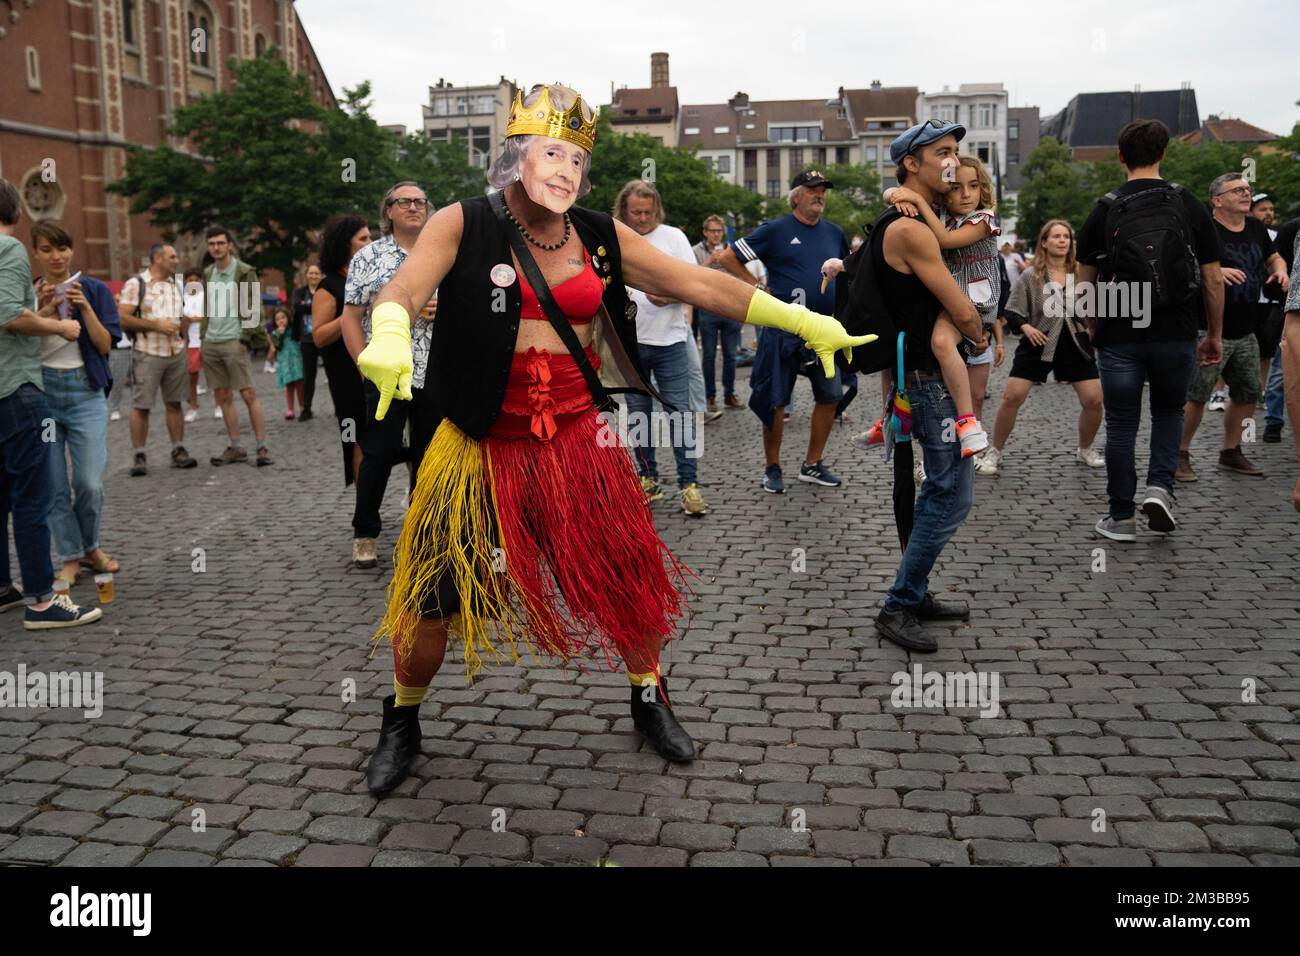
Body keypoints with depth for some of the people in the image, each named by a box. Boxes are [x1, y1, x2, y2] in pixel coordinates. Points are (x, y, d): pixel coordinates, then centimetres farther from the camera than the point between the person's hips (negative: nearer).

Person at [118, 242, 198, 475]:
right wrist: (156, 325, -15)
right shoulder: (135, 284, -5)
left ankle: (178, 451, 14)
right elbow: (122, 318, -12)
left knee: (174, 403, 8)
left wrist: (180, 327, 9)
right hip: (148, 354, -6)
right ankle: (139, 456, 3)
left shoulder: (176, 285, 15)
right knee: (141, 406, -3)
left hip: (176, 353, 6)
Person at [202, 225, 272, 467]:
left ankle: (262, 447, -5)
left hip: (234, 342, -6)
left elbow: (254, 307, -7)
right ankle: (236, 447, 13)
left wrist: (245, 338, -13)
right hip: (210, 343, 6)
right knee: (223, 397, 7)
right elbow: (207, 308, 21)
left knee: (249, 394, -8)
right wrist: (203, 336, 12)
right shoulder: (207, 274, 15)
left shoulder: (245, 272, -3)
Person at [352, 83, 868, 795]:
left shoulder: (600, 238, 4)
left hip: (578, 442, 3)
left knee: (633, 579, 5)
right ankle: (402, 722, 30)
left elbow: (701, 285, 4)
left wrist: (805, 322, 1)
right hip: (483, 447, -2)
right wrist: (388, 341, -43)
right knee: (434, 600, 2)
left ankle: (648, 697, 35)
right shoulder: (463, 226, -5)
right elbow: (403, 290, -19)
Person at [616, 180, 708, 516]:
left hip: (669, 340, -2)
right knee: (638, 413, 9)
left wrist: (669, 297, -20)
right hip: (628, 342, 2)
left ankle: (688, 484, -1)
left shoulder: (673, 236, 2)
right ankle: (648, 480, 21)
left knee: (679, 412, -5)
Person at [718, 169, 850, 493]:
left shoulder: (834, 233, 11)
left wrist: (842, 304, 13)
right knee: (775, 400, 0)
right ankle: (773, 469, 13)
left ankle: (812, 464, 20)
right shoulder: (775, 230, -4)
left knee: (830, 396, 6)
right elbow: (728, 258, -3)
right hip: (783, 329, -5)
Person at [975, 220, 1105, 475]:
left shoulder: (1080, 273, 2)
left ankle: (1085, 450, 23)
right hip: (1038, 343, -2)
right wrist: (1025, 326, -17)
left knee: (1094, 400, -2)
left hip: (1075, 343, 2)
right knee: (1011, 396, -9)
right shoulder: (1030, 276, -1)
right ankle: (996, 451, 9)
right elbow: (1012, 311, 1)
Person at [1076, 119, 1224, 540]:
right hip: (1177, 334, 1)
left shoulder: (1104, 211, 0)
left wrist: (1092, 329, 16)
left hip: (1120, 335, -1)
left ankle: (1121, 516, 12)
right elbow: (1213, 279, 2)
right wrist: (1214, 335, 12)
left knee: (1121, 424, 8)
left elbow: (1084, 284, 2)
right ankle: (1160, 486, 3)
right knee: (1169, 411, 22)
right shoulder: (1189, 206, 1)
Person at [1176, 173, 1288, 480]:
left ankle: (1231, 452, 27)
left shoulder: (1256, 228, 11)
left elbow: (1274, 257, 26)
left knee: (1248, 394, 13)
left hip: (1245, 333, 8)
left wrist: (1280, 270, 4)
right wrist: (1215, 271, -35)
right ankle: (1180, 455, 4)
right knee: (1195, 396, -8)